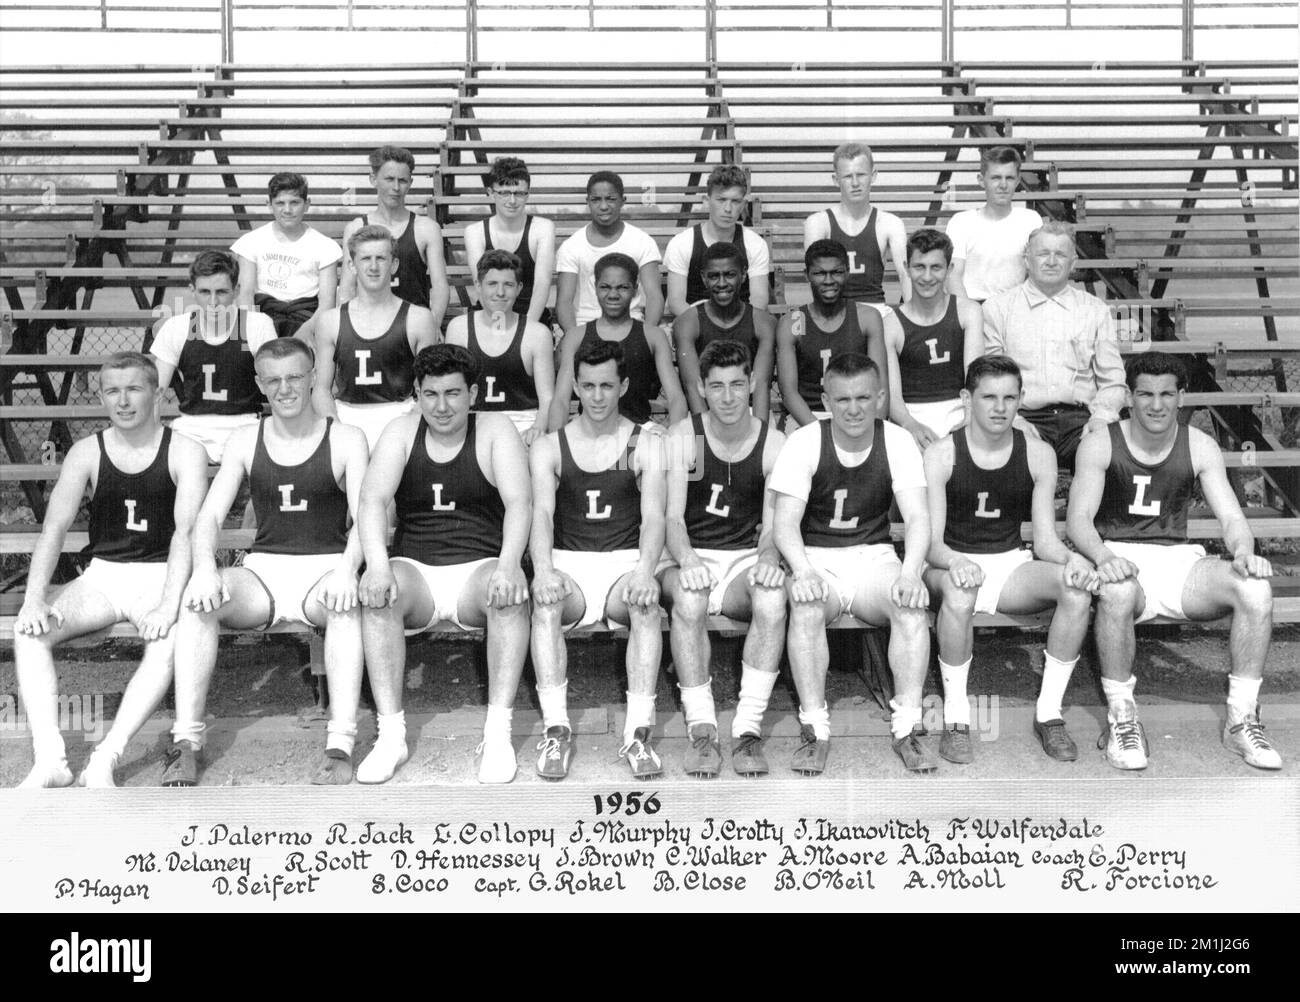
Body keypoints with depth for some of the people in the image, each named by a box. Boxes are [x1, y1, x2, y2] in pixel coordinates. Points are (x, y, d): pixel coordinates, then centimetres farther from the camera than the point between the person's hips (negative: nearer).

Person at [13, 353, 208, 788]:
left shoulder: (185, 453, -4)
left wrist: (168, 605, -29)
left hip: (160, 577, -3)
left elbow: (187, 532, -15)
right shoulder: (87, 452, 4)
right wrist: (34, 600, -19)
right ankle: (49, 759, -28)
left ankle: (104, 761, -35)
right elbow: (54, 528, -3)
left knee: (169, 641, -34)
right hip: (102, 576, 3)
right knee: (29, 633, -23)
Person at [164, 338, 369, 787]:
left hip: (323, 571, -2)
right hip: (262, 570, 2)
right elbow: (209, 517, 2)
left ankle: (340, 745, -39)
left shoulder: (345, 440, 1)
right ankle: (186, 742, -26)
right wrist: (205, 568, -21)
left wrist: (347, 568, -31)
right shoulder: (245, 442, 9)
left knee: (348, 601, -37)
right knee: (195, 597, -27)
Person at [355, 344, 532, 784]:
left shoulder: (495, 431, 3)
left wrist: (508, 565, -30)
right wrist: (378, 566, -27)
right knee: (377, 597, -30)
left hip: (479, 567, -1)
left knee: (511, 594, -33)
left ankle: (498, 731, -30)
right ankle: (391, 734, -27)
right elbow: (373, 500, -7)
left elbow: (519, 502, -10)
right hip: (414, 569, 1)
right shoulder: (402, 433, 7)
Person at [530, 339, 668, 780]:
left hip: (625, 564, 0)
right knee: (545, 603, -32)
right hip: (568, 564, 1)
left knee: (646, 604, -33)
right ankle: (556, 730, -32)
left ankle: (638, 732, -34)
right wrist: (543, 571, -27)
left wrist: (645, 570, -27)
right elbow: (541, 513, -6)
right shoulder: (548, 447, 9)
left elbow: (653, 517, -6)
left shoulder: (647, 446, 8)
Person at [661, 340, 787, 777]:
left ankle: (748, 728, -28)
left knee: (773, 599, -33)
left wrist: (768, 556, -28)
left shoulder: (774, 444, 1)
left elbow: (774, 524, -4)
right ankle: (701, 730, -29)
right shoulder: (684, 437, -2)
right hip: (692, 557, -1)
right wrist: (688, 561, -31)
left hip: (746, 558, 1)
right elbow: (673, 517, -9)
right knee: (688, 598, -36)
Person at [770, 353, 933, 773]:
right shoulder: (803, 443, -8)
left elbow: (917, 516, -12)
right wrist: (803, 570, -36)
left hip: (874, 557, 2)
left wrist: (910, 571, -32)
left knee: (913, 605, -28)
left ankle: (907, 726, -18)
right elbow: (785, 521, -16)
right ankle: (814, 729, -24)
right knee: (806, 608, -33)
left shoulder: (898, 442, -3)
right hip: (815, 558, -1)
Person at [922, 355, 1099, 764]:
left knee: (1078, 588, -26)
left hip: (1010, 565, 3)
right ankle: (955, 718, -23)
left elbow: (1045, 539, 0)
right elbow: (931, 541, -14)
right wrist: (955, 563, -37)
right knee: (959, 592, -39)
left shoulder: (1038, 454, 2)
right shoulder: (941, 455, -8)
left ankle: (1048, 712, -12)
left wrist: (1071, 557, -24)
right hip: (955, 565, -3)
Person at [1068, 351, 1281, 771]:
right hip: (1120, 559, -3)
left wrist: (1244, 551, -23)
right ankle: (1120, 719, -23)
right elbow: (1079, 517, -12)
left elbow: (1231, 517, 1)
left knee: (1256, 589, -24)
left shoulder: (1200, 447, 6)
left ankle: (1241, 720, -12)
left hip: (1178, 559, 3)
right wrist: (1103, 557, -34)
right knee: (1117, 592, -40)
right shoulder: (1100, 445, -3)